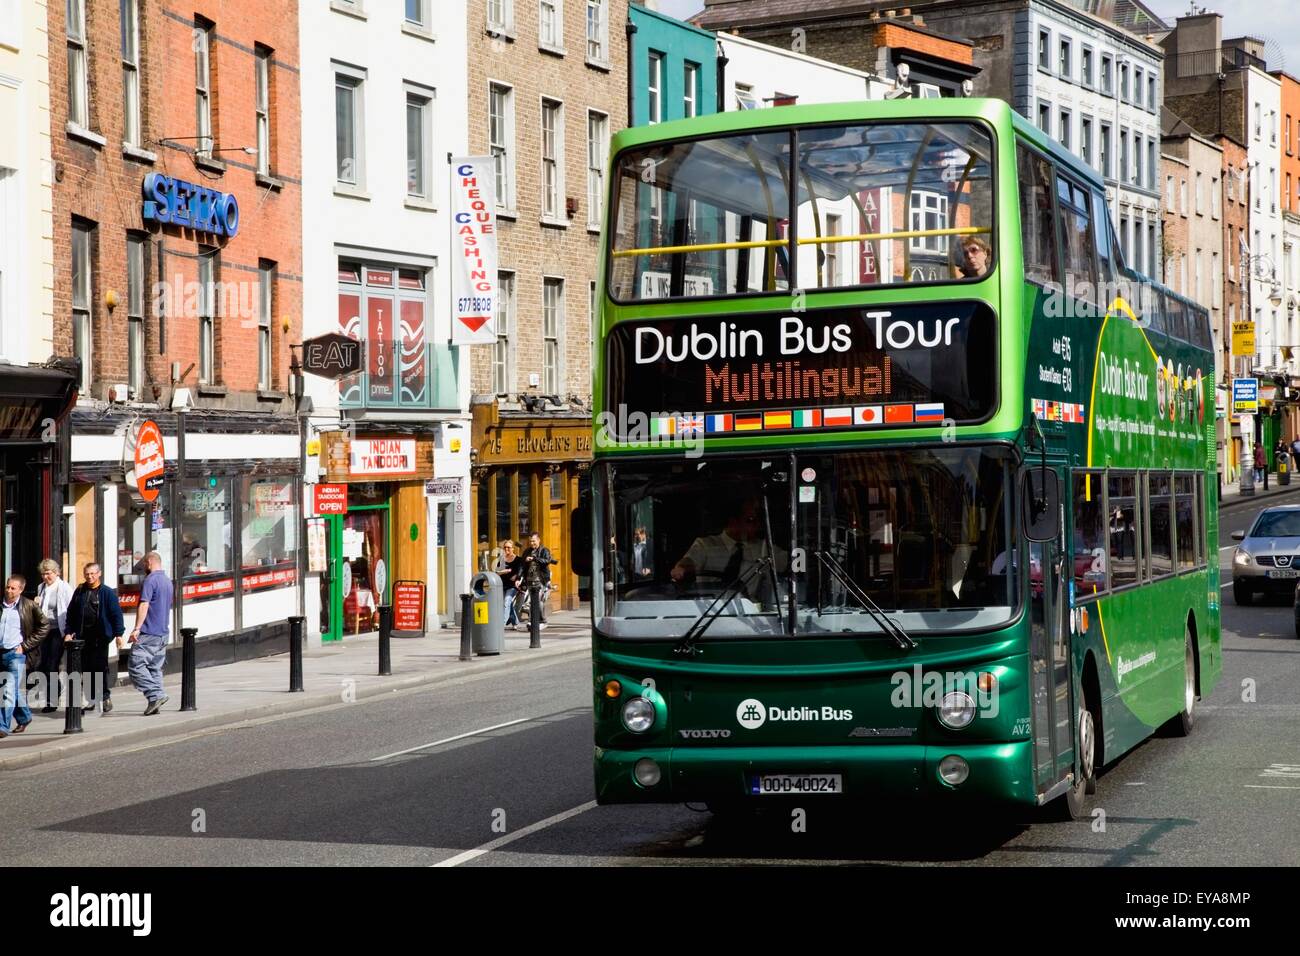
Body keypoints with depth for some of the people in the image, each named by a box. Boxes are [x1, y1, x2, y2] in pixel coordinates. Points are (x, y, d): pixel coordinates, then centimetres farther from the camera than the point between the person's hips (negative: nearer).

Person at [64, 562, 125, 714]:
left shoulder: (107, 592, -3)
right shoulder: (80, 591, 10)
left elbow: (116, 614, -6)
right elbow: (71, 613, 14)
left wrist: (118, 633, -12)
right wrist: (68, 632, 6)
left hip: (101, 636, -4)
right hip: (83, 636, 4)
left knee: (100, 667, -2)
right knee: (86, 668, 6)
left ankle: (106, 697, 10)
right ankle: (92, 699, 15)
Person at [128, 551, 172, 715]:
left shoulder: (150, 580, -12)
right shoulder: (168, 581, 17)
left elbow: (144, 605, -20)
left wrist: (137, 628, -22)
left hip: (148, 633, -9)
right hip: (163, 632, 9)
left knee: (137, 665, -9)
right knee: (155, 667, 10)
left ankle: (156, 695, -20)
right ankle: (155, 703, 6)